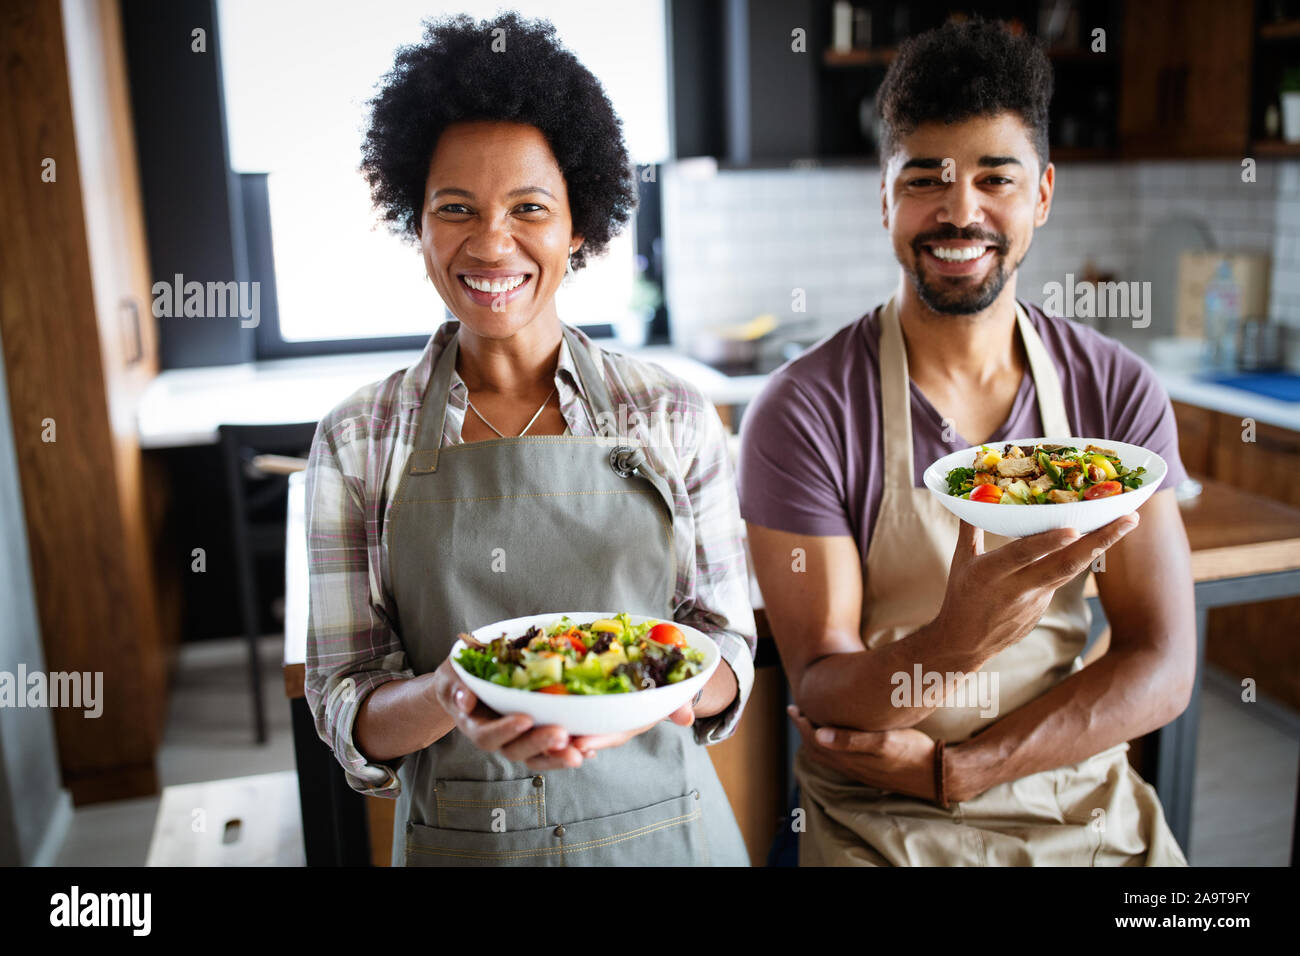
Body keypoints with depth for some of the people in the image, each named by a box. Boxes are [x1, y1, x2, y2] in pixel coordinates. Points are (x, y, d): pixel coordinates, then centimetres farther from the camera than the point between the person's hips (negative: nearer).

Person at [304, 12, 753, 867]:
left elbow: (728, 645, 0)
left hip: (659, 822, 1)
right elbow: (344, 710, -6)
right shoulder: (358, 443, -7)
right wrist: (445, 699, -26)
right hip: (458, 837, 0)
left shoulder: (675, 418, -6)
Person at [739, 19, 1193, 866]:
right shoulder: (805, 412, -13)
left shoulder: (1119, 392, -3)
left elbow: (1163, 666, -3)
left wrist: (951, 769, -13)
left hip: (1085, 806, 2)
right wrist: (955, 642, -33)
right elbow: (822, 691, -13)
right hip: (882, 827, -2)